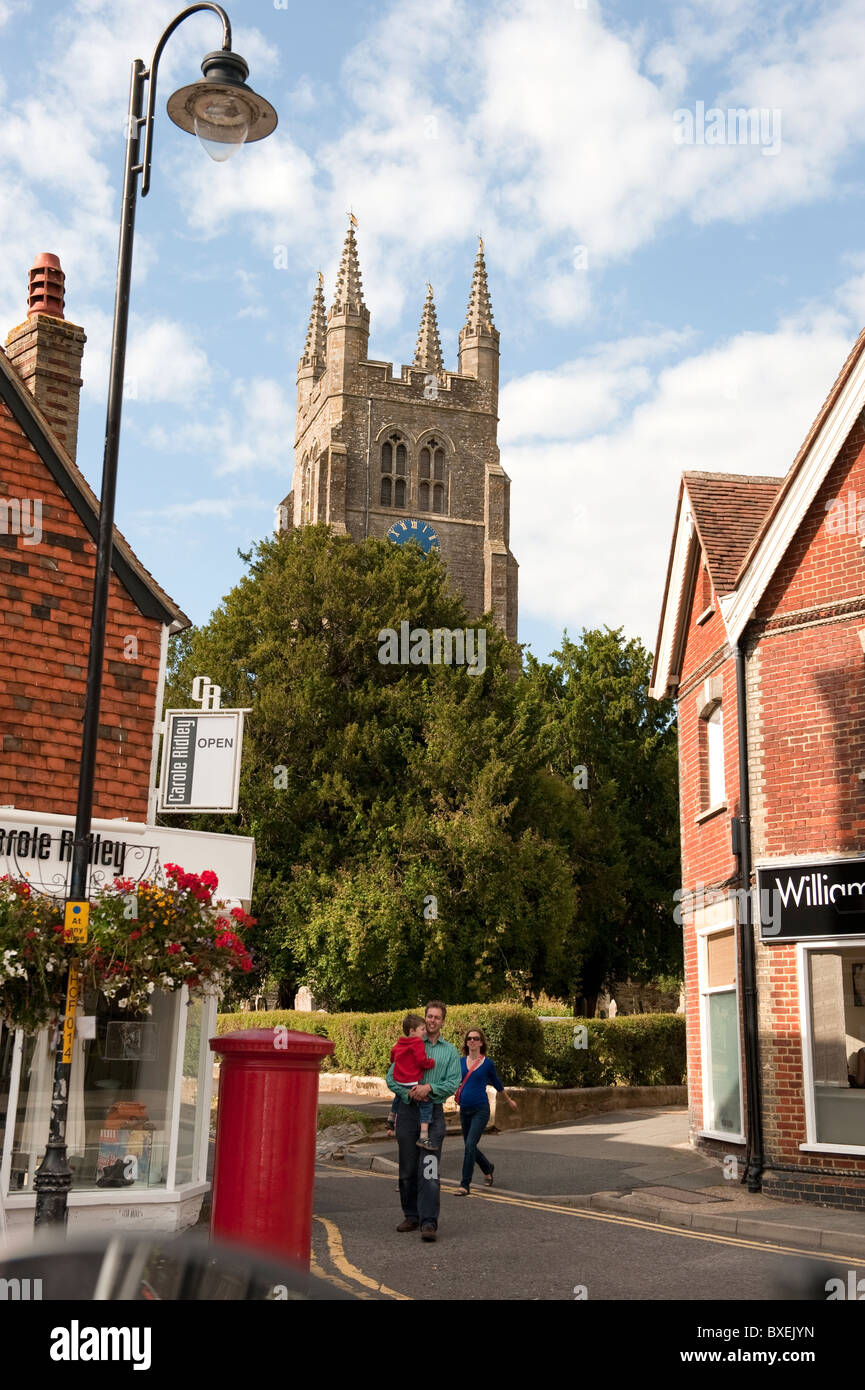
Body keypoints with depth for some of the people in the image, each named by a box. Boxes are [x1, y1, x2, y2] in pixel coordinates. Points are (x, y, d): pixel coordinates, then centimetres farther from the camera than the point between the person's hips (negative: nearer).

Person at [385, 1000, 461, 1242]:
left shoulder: (450, 1051, 11)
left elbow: (453, 1083, 1)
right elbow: (391, 1078, 5)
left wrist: (430, 1087, -15)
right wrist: (409, 1092, -11)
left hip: (434, 1113, -1)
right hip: (408, 1112, 1)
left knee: (429, 1169, -11)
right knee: (408, 1168, 7)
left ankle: (429, 1222, -14)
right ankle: (411, 1215, 20)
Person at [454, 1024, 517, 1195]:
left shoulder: (487, 1063, -1)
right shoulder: (461, 1062, 6)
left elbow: (497, 1083, 14)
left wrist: (509, 1100, 25)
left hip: (480, 1110, -4)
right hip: (464, 1110, 4)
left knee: (470, 1145, -15)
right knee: (470, 1147, 14)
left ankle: (465, 1184, -9)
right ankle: (488, 1168, 42)